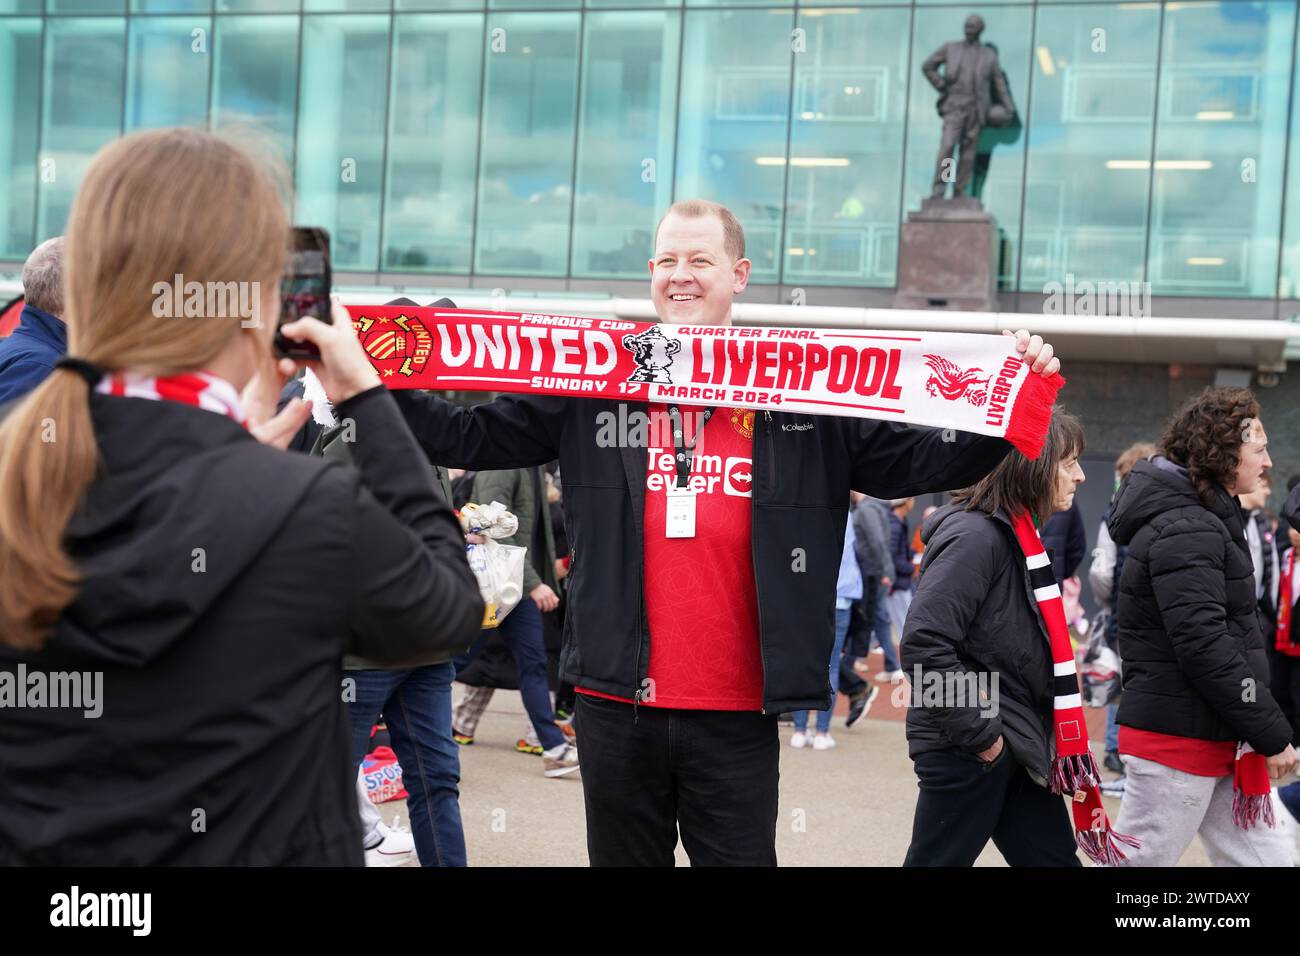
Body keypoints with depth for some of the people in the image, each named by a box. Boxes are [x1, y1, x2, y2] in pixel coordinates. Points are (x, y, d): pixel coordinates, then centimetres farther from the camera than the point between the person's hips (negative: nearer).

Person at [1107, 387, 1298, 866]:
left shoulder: (1205, 520, 15)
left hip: (1218, 741, 10)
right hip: (1177, 739, -10)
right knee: (1140, 858, -1)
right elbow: (1204, 648, -24)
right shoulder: (1185, 530, -17)